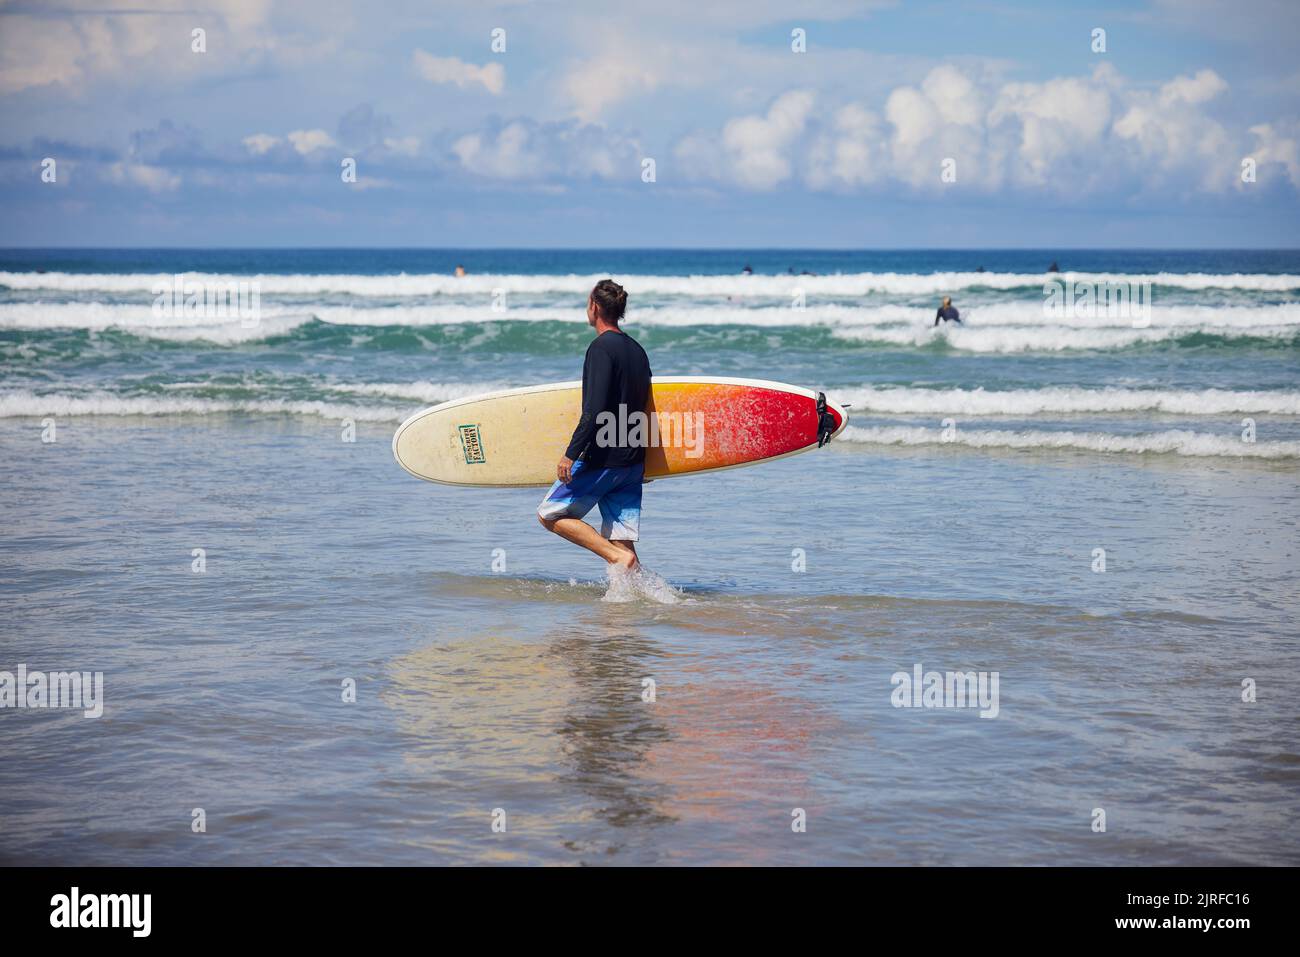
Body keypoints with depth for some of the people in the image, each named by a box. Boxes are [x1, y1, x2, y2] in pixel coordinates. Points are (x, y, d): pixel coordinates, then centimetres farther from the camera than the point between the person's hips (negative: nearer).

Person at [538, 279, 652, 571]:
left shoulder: (602, 347, -12)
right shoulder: (637, 350, 14)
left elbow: (595, 409, -20)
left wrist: (571, 454, -18)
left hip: (602, 459, -8)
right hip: (633, 462, 8)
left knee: (550, 515, 5)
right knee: (622, 542, 7)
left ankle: (618, 557, -10)